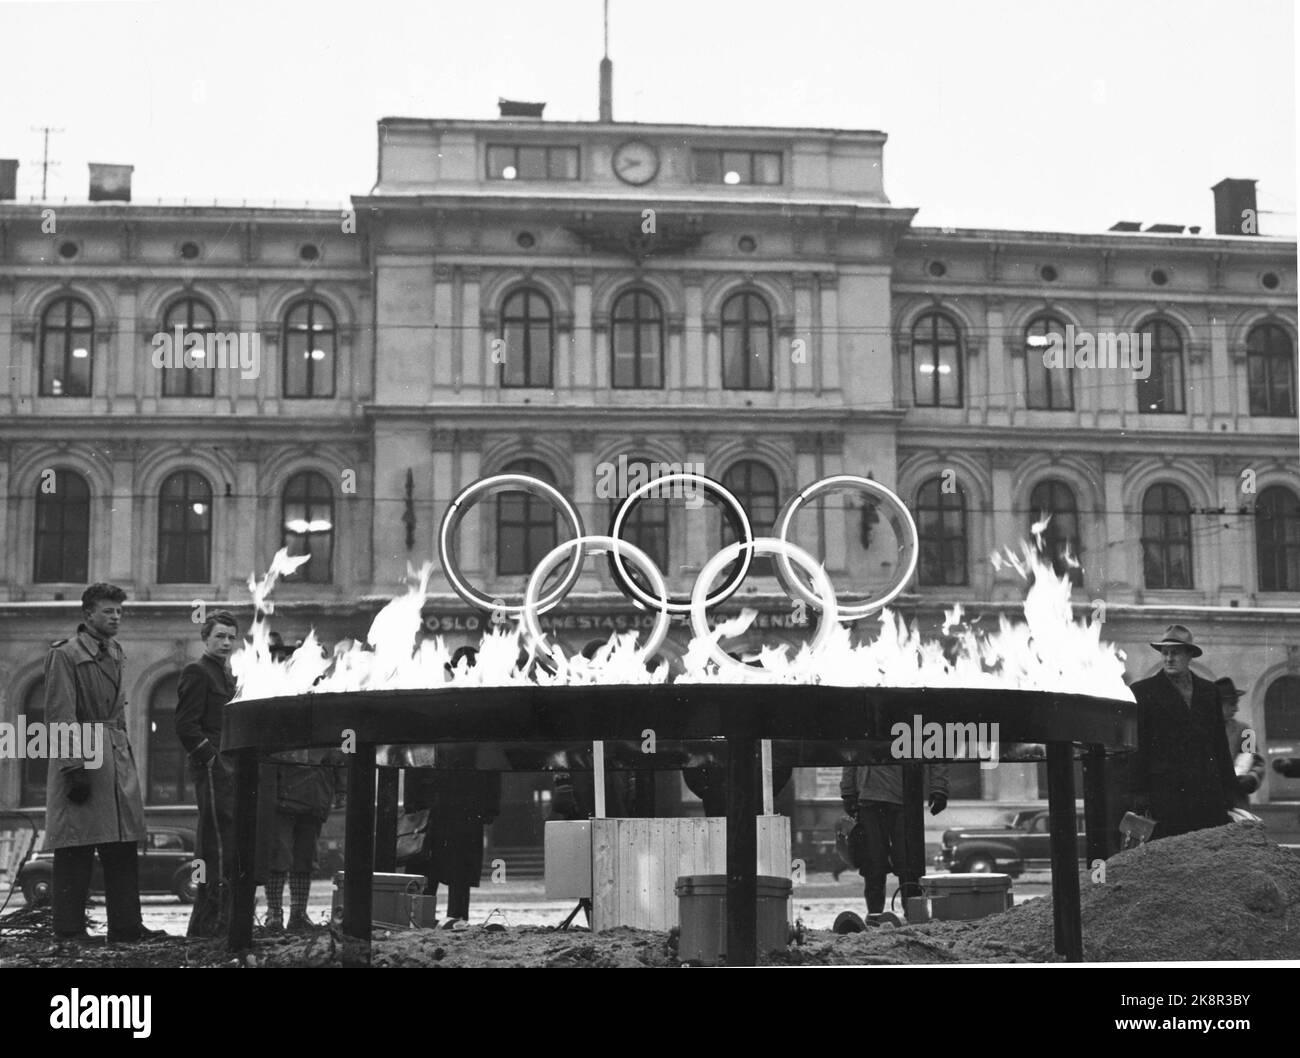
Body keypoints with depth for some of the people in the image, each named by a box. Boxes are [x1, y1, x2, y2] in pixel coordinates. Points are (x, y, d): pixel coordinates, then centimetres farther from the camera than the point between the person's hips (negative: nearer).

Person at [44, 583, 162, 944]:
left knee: (124, 849, 6)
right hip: (82, 756, -8)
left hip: (118, 759, 8)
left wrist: (122, 749, 17)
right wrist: (75, 767, -19)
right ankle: (70, 930, 3)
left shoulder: (116, 653, 17)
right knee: (75, 850, -3)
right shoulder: (65, 655, -7)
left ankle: (126, 927, 10)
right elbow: (60, 716, -13)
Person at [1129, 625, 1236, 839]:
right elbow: (1137, 748, 0)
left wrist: (1229, 788, 12)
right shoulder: (1143, 691, 3)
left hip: (1209, 795, 4)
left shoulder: (1208, 691, 16)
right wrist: (1139, 796, -6)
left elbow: (1220, 743, 19)